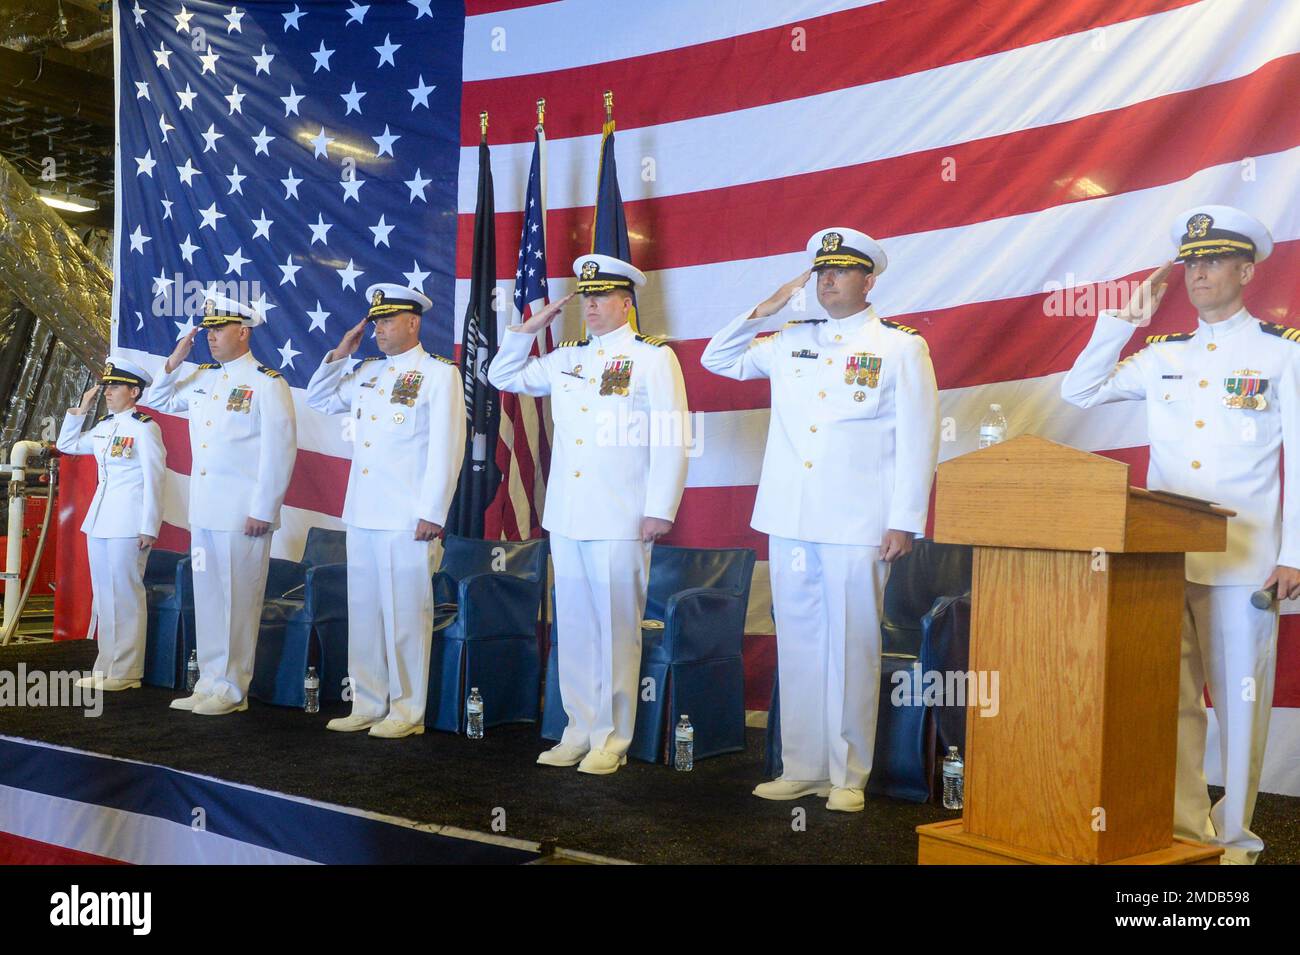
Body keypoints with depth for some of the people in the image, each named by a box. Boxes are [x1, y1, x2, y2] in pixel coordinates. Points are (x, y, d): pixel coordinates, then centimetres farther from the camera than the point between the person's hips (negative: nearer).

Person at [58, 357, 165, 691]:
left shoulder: (144, 428, -8)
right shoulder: (103, 427, 13)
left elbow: (153, 480, -10)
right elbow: (67, 445, 25)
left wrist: (149, 527, -13)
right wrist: (81, 409, 14)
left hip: (129, 522, -8)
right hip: (100, 520, 8)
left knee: (125, 593, -4)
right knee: (103, 593, 10)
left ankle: (125, 672, 2)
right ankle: (106, 667, 17)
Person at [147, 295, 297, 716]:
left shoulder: (267, 383, -7)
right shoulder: (202, 378, 14)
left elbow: (280, 449, -11)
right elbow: (158, 401, 29)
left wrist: (263, 510, -14)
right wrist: (174, 362, 11)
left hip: (243, 513, -7)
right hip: (203, 510, 7)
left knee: (238, 600, -1)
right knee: (207, 597, 11)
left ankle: (231, 689, 8)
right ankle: (209, 683, 19)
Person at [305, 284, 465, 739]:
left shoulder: (439, 373, -4)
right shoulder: (368, 371, 16)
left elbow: (446, 449, -10)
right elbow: (319, 399, 29)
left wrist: (432, 513, -14)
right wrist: (340, 353, 14)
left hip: (407, 520, -7)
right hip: (362, 515, 7)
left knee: (405, 615, -1)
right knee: (364, 612, 10)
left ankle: (407, 713, 8)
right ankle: (367, 706, 20)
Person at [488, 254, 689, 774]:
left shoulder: (653, 357, -2)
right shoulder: (567, 357, 16)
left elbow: (672, 438, -7)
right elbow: (503, 376, 27)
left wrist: (660, 509, -13)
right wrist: (529, 327, 13)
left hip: (620, 521, -6)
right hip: (566, 517, 6)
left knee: (616, 629, 0)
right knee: (574, 628, 9)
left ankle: (611, 741, 9)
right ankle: (579, 731, 19)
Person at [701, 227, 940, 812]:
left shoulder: (901, 347, 2)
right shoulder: (789, 342, 14)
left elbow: (918, 440, -2)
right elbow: (717, 360, 23)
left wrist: (904, 522, -8)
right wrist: (764, 310, 10)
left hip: (858, 523, -4)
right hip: (790, 520, 4)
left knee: (852, 647, 0)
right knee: (798, 644, 8)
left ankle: (847, 777, 10)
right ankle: (801, 768, 17)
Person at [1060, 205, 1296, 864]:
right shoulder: (1163, 354, 13)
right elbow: (1079, 391, 14)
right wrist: (1123, 320, 8)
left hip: (1242, 560, -3)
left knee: (1239, 701, 2)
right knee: (1170, 699, 5)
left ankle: (1233, 839, 14)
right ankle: (1184, 829, 15)